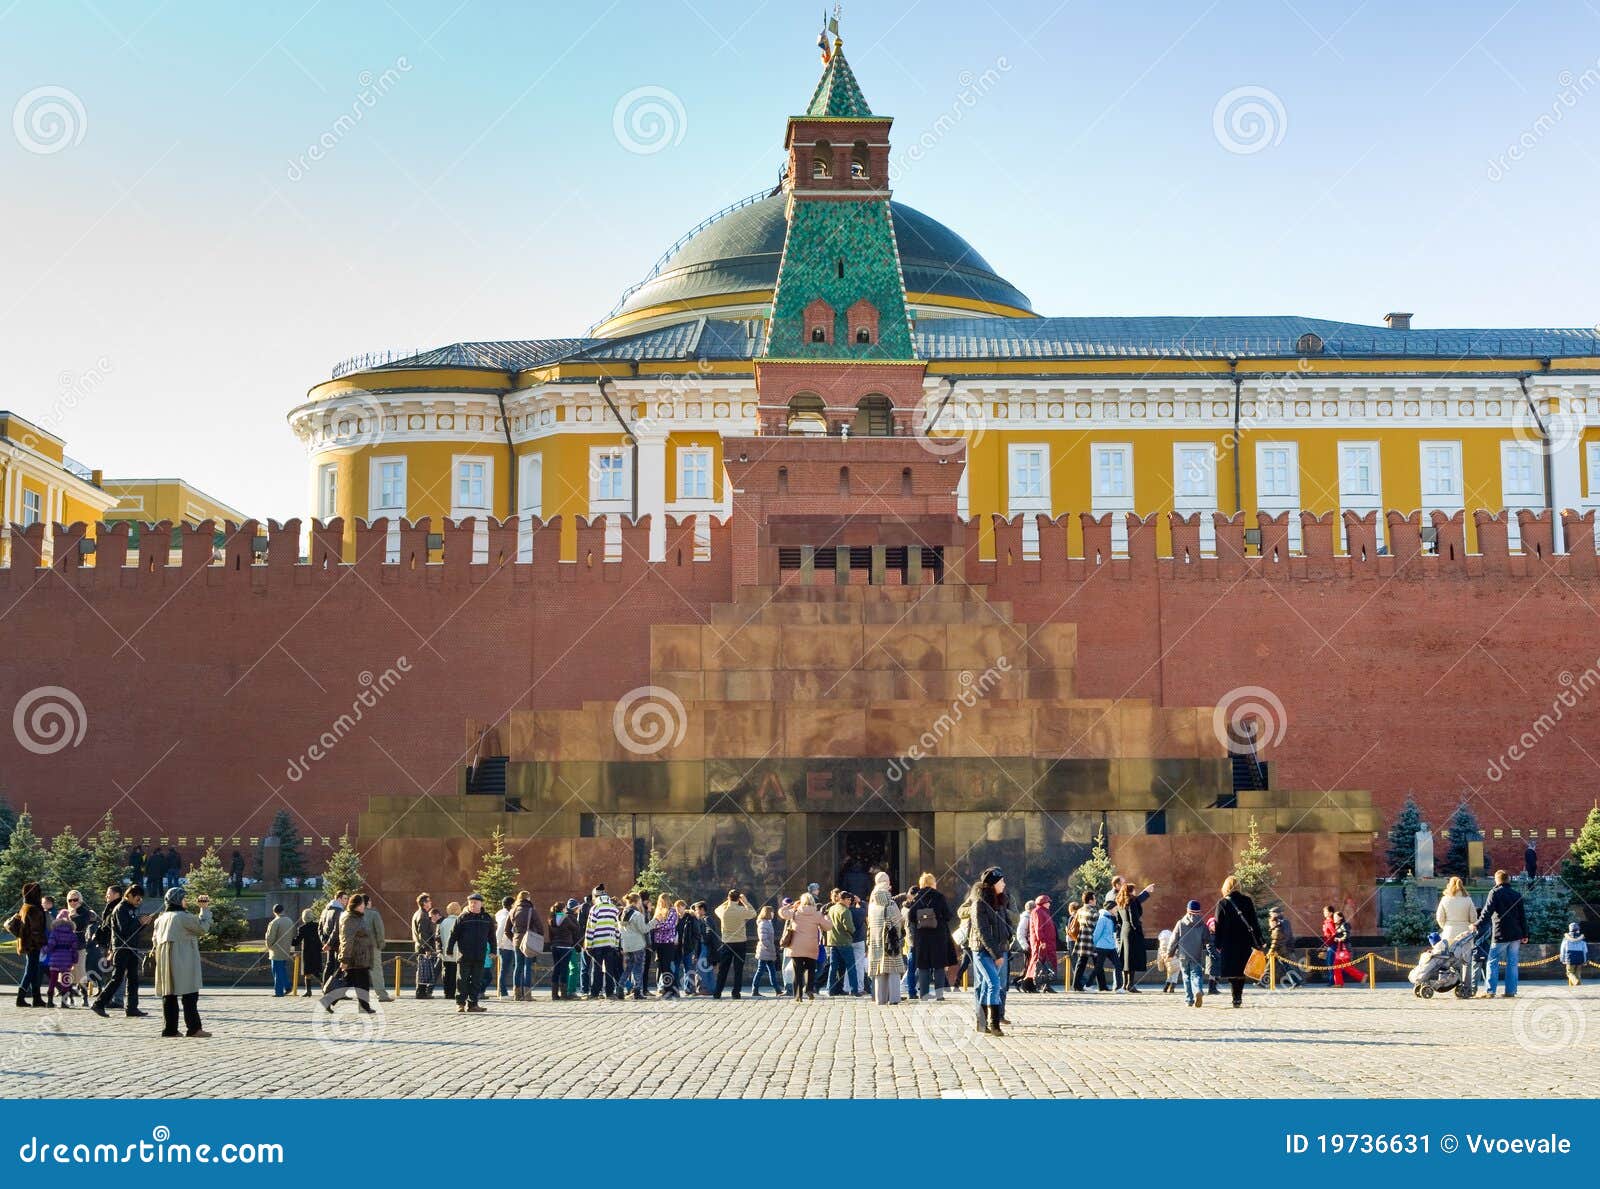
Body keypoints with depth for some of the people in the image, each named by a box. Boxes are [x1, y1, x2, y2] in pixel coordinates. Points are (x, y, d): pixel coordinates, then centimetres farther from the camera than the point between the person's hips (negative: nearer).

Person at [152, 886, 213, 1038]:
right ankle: (194, 1028, -8)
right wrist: (205, 909, 2)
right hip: (182, 962, -8)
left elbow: (156, 940, 19)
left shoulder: (161, 918, 13)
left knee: (169, 995, 8)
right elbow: (203, 927, -8)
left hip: (165, 963, 8)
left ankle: (170, 1028, 7)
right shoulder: (183, 916, -11)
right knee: (189, 995, -5)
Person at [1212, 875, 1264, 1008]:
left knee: (1231, 972, -1)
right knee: (1241, 969, 14)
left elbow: (1218, 926, -3)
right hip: (1245, 942, 2)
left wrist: (1218, 945, 2)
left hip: (1228, 942, -2)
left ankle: (1237, 997, -16)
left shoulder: (1222, 903, -3)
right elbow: (1254, 923, 4)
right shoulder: (1247, 901, 3)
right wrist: (1258, 942, 8)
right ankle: (1239, 996, 12)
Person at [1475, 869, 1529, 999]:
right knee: (1512, 963, 8)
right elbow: (1523, 916, 13)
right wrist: (1525, 934, 17)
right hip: (1515, 934, 5)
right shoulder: (1517, 894, 10)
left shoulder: (1495, 893, -5)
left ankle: (1489, 991, -5)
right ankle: (1511, 991, 5)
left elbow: (1487, 912, -12)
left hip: (1500, 935, -5)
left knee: (1493, 963, -1)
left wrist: (1478, 926, -6)